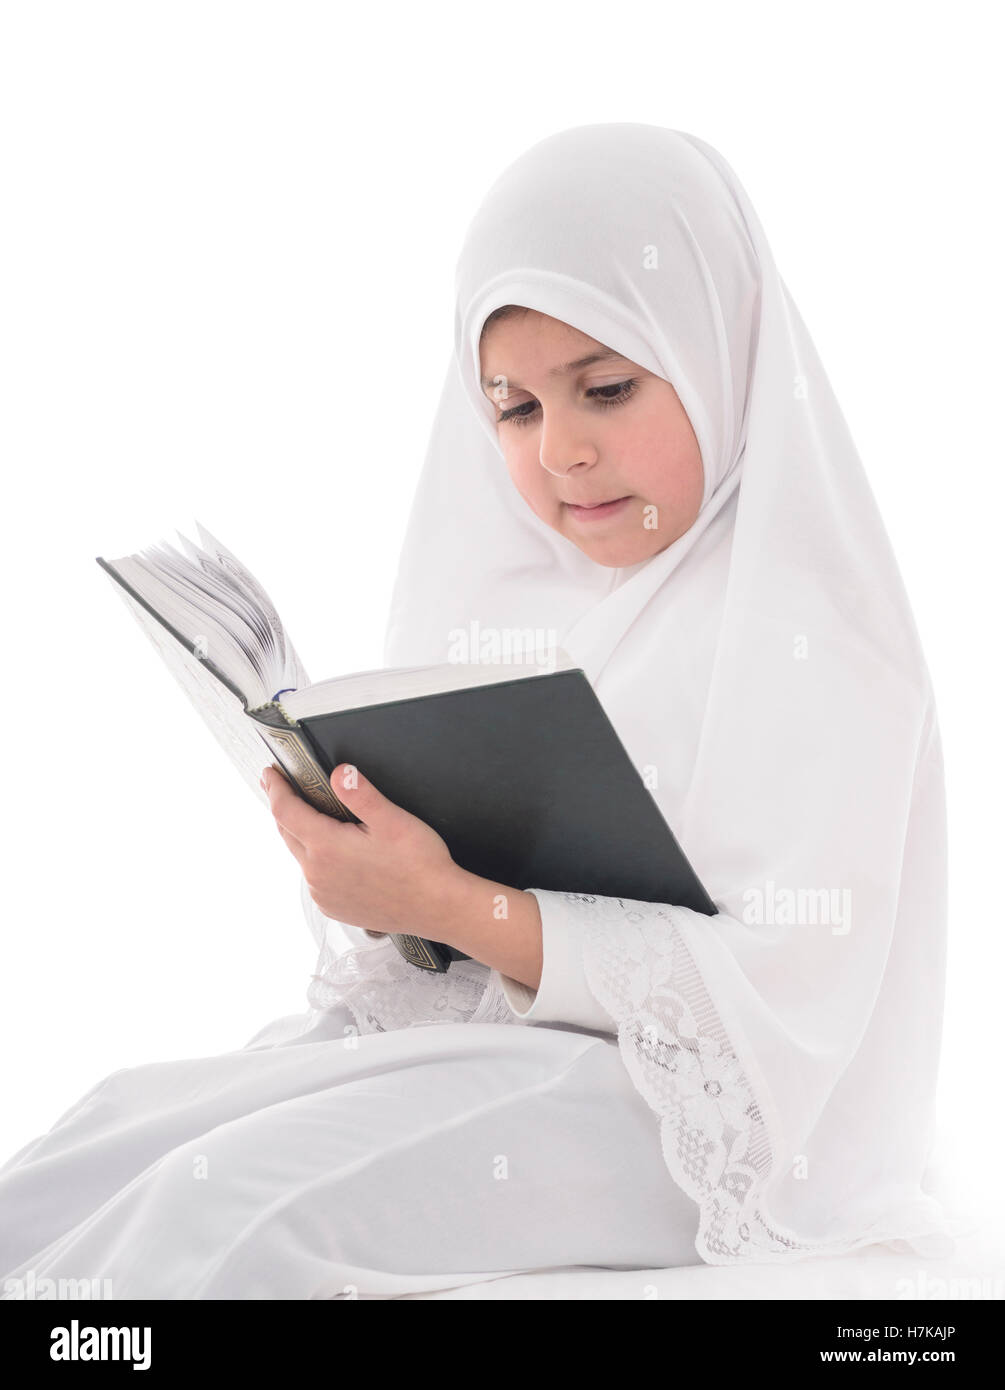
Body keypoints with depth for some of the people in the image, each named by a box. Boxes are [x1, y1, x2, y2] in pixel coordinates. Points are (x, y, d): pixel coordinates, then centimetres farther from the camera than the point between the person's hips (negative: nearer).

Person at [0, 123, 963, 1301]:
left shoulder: (813, 637, -9)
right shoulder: (513, 603, 13)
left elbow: (773, 991, -17)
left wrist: (452, 906, -22)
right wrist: (364, 873, -11)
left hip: (696, 1110, -6)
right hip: (460, 1023, 7)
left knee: (230, 1208, -27)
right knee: (110, 1139, -13)